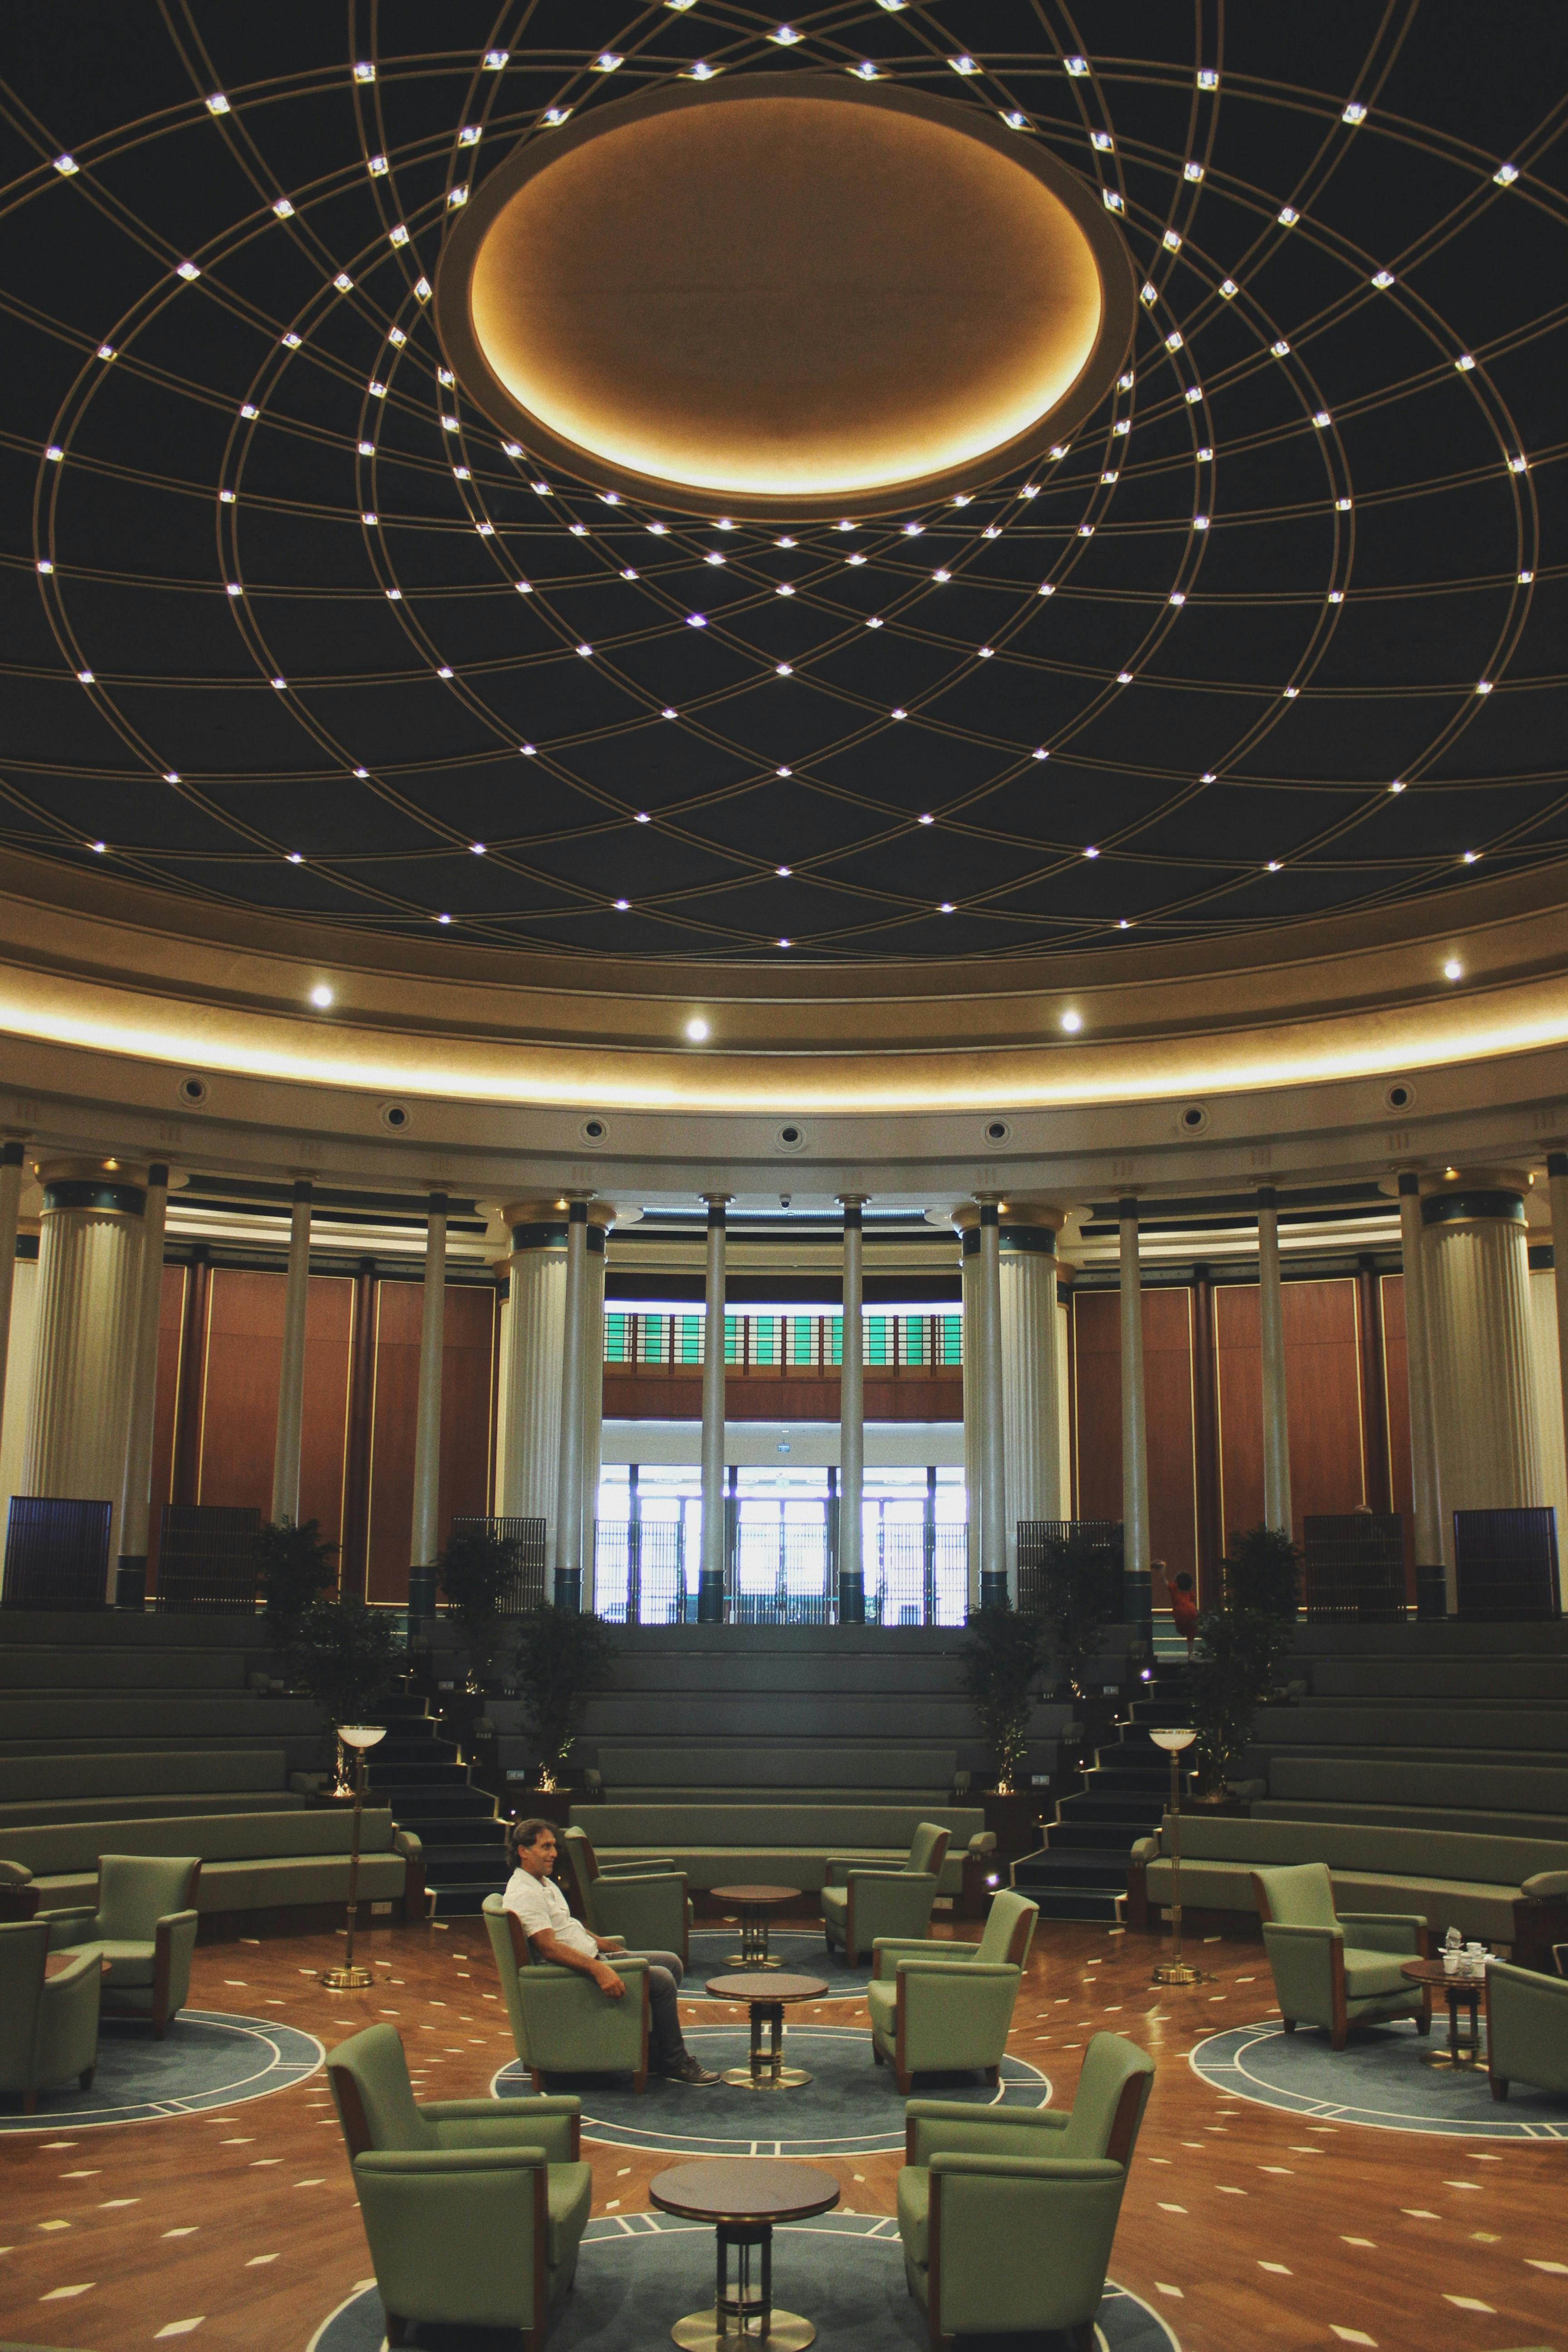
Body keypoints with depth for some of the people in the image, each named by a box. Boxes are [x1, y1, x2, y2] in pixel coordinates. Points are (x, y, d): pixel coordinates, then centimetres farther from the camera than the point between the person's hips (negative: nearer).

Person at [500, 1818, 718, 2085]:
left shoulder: (544, 1883, 16)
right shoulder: (523, 1894, -18)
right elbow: (549, 1948, -28)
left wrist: (619, 1951, 19)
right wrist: (599, 1970, -35)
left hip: (594, 1959, 11)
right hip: (574, 1973, -11)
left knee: (671, 1962, 8)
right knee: (662, 1979, -18)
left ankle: (656, 2050, 11)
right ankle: (675, 2063, -4)